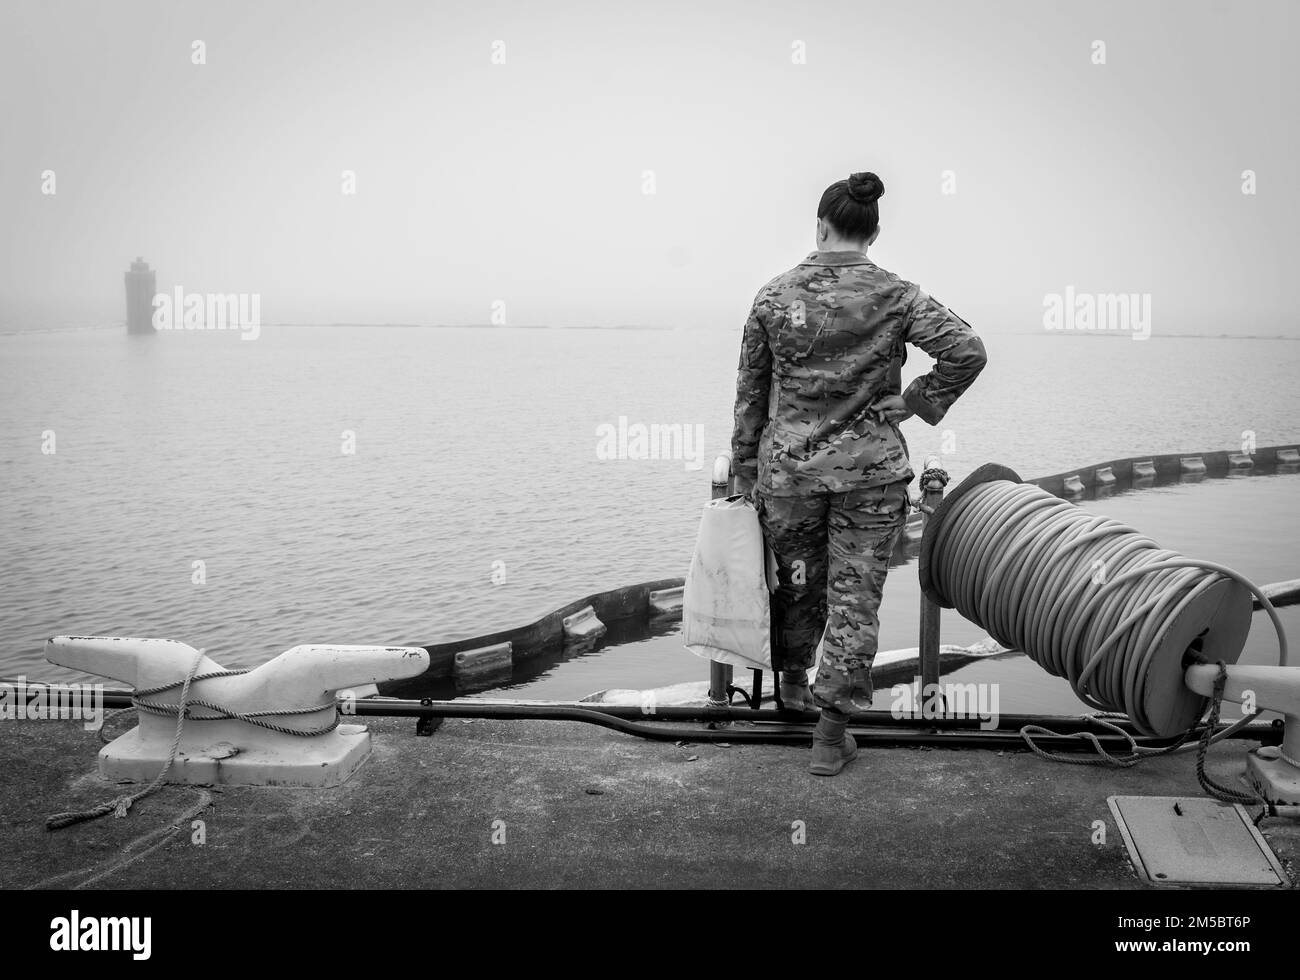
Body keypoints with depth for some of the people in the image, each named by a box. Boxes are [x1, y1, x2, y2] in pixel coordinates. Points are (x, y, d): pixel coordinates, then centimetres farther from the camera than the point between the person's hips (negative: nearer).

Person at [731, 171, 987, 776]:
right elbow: (968, 351, -15)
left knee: (797, 579, 23)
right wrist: (914, 403, -4)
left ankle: (791, 680, 44)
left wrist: (745, 468, 11)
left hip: (788, 469, 2)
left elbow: (751, 391, 3)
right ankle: (831, 735, 11)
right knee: (855, 599, 7)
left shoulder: (775, 296, -1)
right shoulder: (896, 296, -5)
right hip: (870, 470, -1)